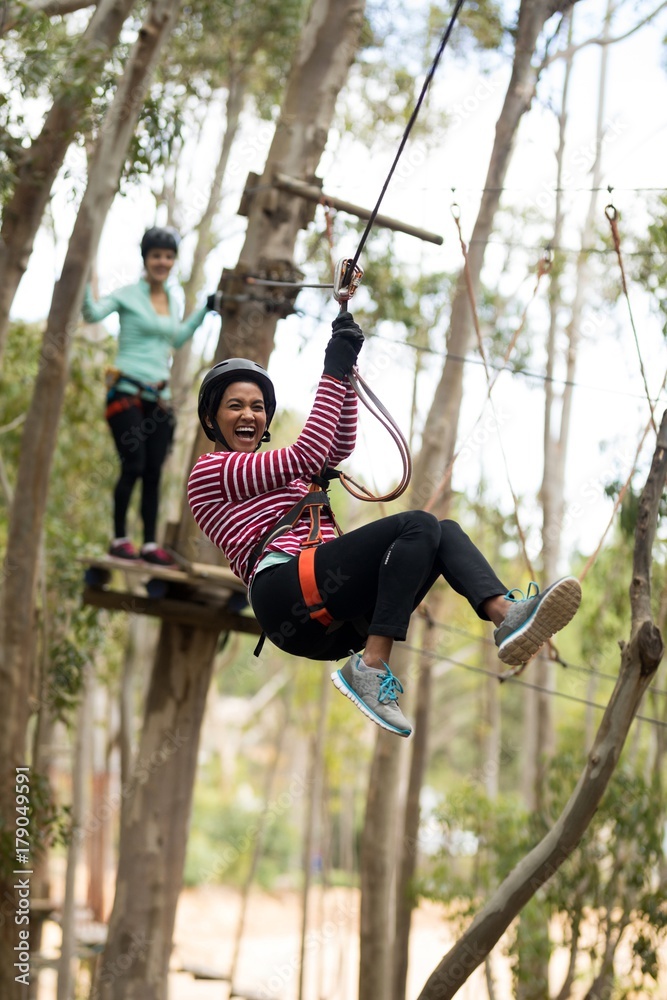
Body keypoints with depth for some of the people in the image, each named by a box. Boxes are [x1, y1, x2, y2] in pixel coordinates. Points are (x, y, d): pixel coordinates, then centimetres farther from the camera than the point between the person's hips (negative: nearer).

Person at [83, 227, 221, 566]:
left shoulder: (172, 301, 15)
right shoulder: (129, 295, -3)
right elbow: (93, 313, -17)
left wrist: (205, 309, 31)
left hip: (158, 398, 6)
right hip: (127, 393, -6)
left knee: (154, 471, 1)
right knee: (134, 466, -13)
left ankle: (150, 544, 4)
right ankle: (119, 538, -4)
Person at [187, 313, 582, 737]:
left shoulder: (278, 476, 35)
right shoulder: (210, 471, 9)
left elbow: (340, 446, 28)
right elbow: (307, 456, -1)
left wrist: (346, 366, 21)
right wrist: (333, 374, 2)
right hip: (285, 589, -8)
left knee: (446, 531, -8)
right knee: (418, 524, -22)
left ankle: (508, 615, -34)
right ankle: (371, 670, -32)